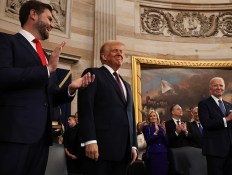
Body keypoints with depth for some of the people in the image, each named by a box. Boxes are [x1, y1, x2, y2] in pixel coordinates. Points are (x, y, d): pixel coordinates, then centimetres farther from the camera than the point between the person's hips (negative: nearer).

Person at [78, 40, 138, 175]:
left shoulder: (126, 85, 26)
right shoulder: (93, 74, 3)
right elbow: (85, 107, -9)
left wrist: (133, 145, 14)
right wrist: (90, 141, -18)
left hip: (124, 149, 7)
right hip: (101, 145, -6)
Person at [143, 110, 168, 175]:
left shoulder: (162, 127, 12)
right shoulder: (146, 127, 3)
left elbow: (167, 142, 7)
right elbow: (148, 141, -9)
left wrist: (164, 133, -9)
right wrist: (156, 132, -16)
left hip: (163, 153, 3)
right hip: (153, 154, -3)